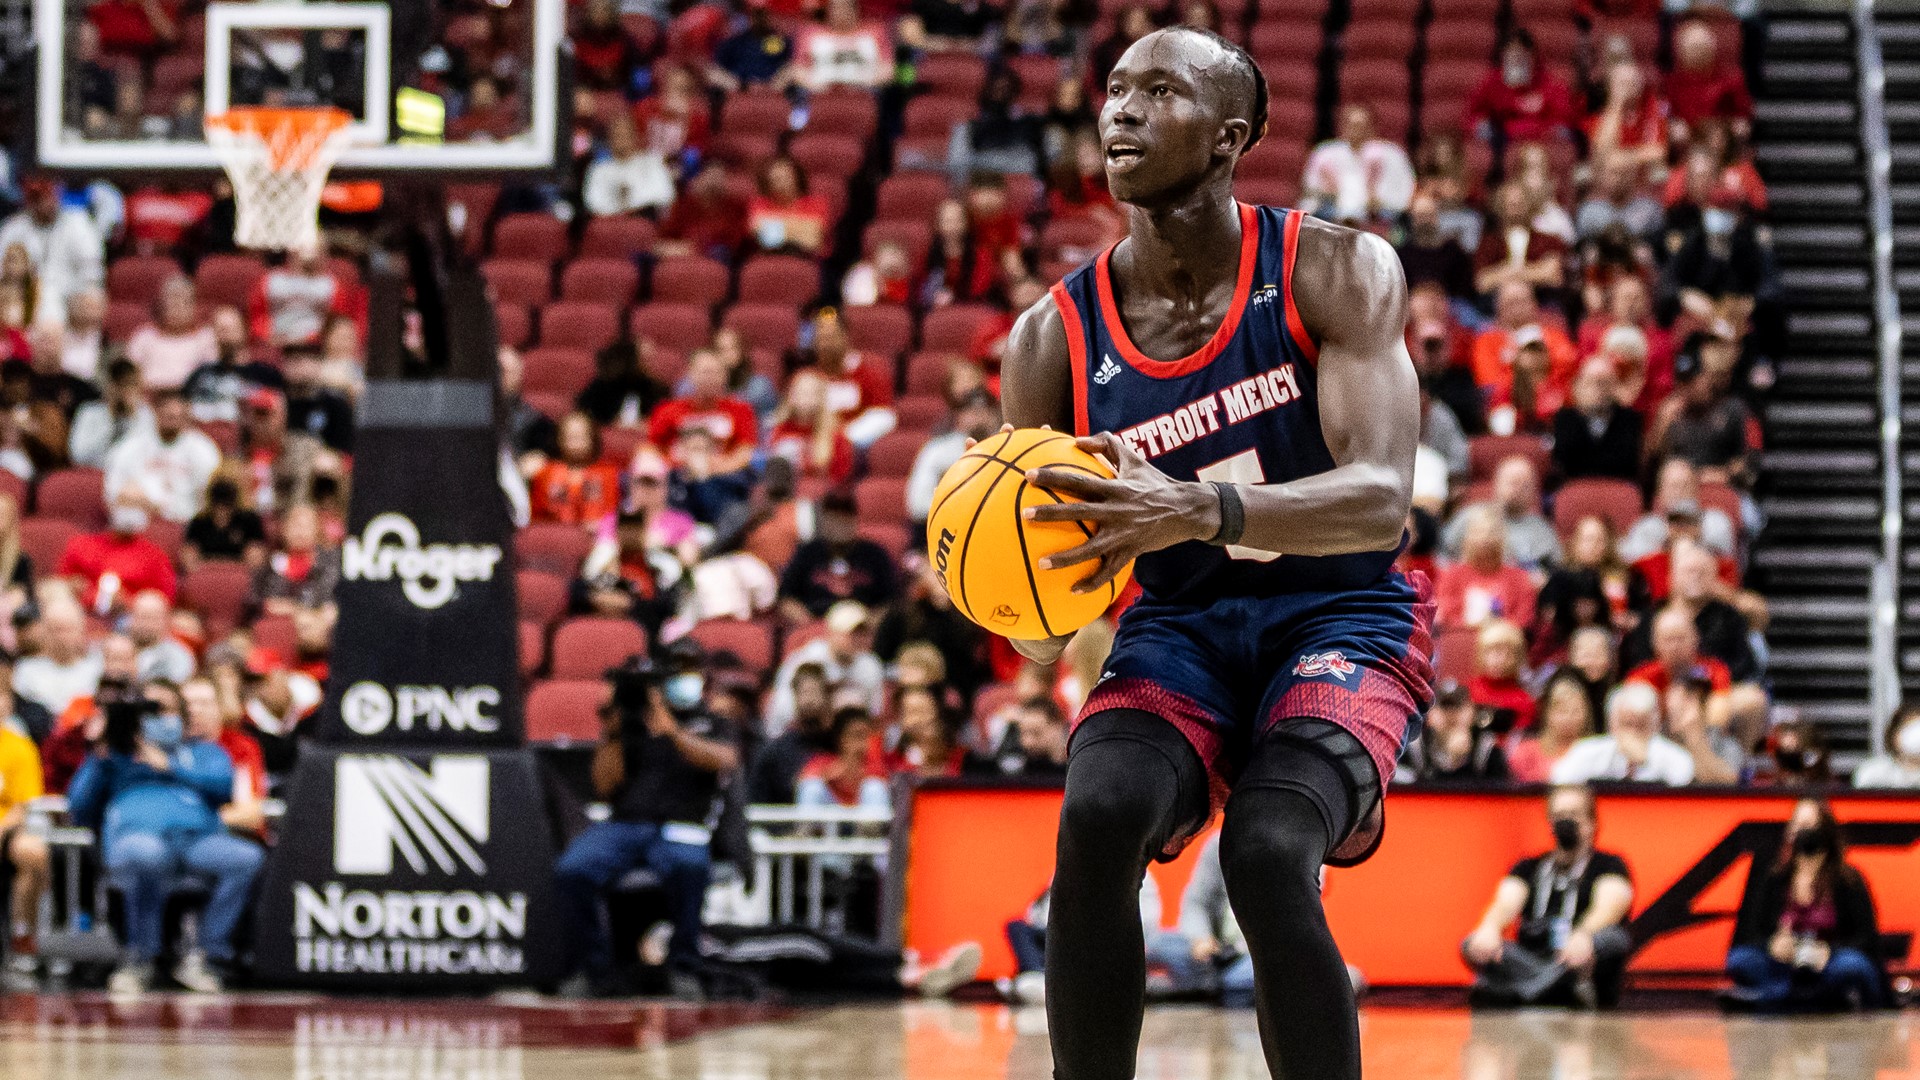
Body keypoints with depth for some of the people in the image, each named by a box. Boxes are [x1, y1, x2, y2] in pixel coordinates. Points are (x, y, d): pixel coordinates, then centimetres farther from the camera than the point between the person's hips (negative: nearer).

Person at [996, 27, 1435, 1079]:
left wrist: (1200, 509, -41)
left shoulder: (1334, 273, -10)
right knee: (1095, 823, -29)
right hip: (1177, 629, 3)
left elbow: (1381, 498, -24)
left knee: (1267, 852, -31)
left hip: (1338, 620, -3)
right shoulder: (1054, 339, -2)